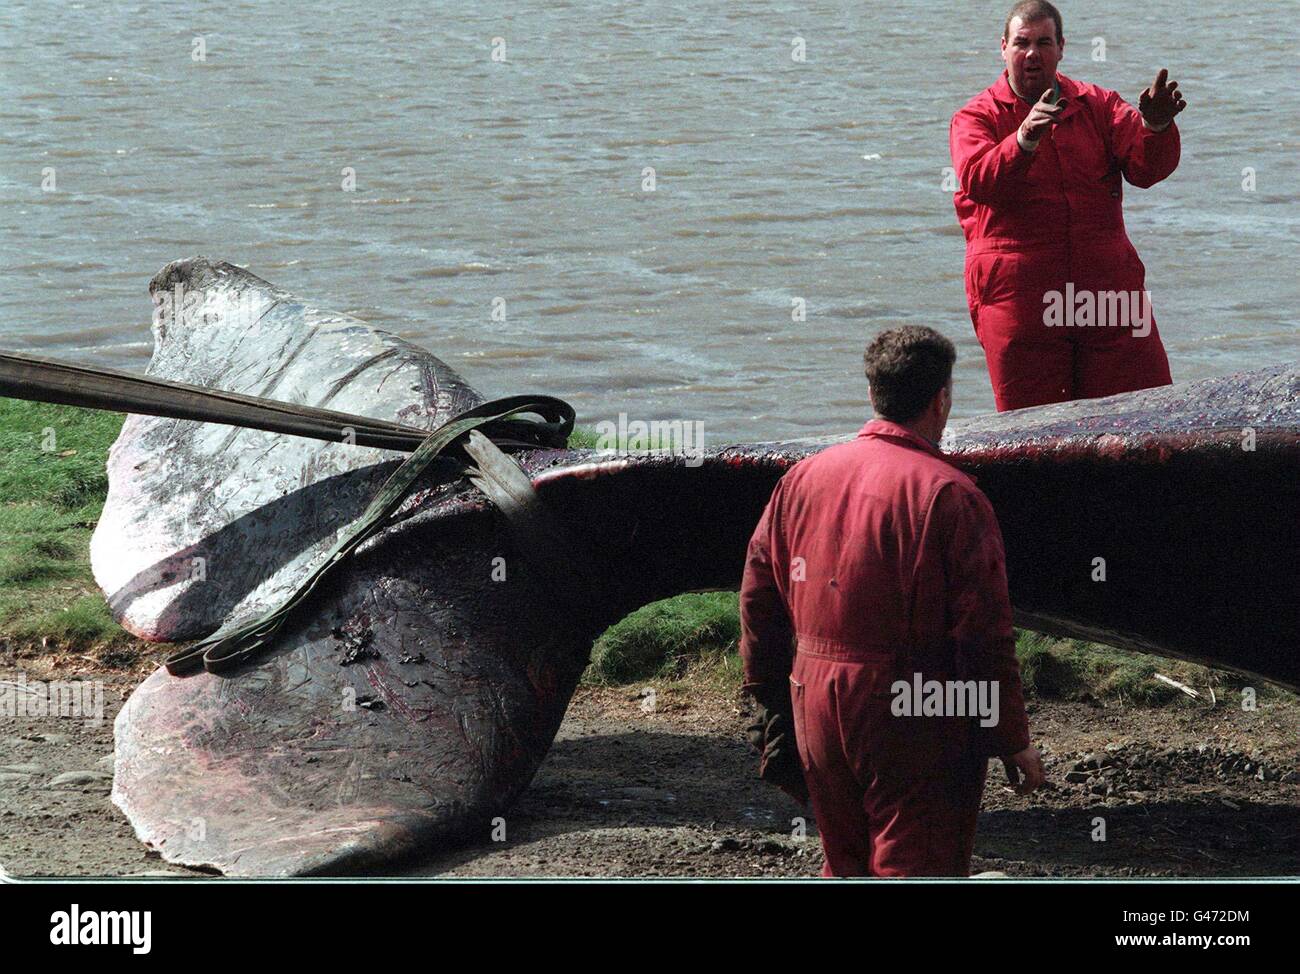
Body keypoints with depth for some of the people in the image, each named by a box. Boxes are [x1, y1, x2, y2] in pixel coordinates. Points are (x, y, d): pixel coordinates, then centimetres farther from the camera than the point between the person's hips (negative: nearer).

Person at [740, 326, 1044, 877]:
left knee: (847, 867, 20)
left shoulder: (802, 479, 5)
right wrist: (1011, 740, -7)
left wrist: (767, 698, 20)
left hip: (814, 703, 6)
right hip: (915, 719, -6)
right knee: (917, 870, 0)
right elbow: (984, 634, -14)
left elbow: (759, 597, 10)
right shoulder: (950, 495, -13)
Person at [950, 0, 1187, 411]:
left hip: (1108, 292, 2)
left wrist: (1156, 126, -24)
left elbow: (1147, 168, -2)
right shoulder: (975, 117, 4)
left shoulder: (1098, 105, 12)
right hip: (1017, 297, -2)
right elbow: (979, 182, -16)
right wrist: (1024, 140, -35)